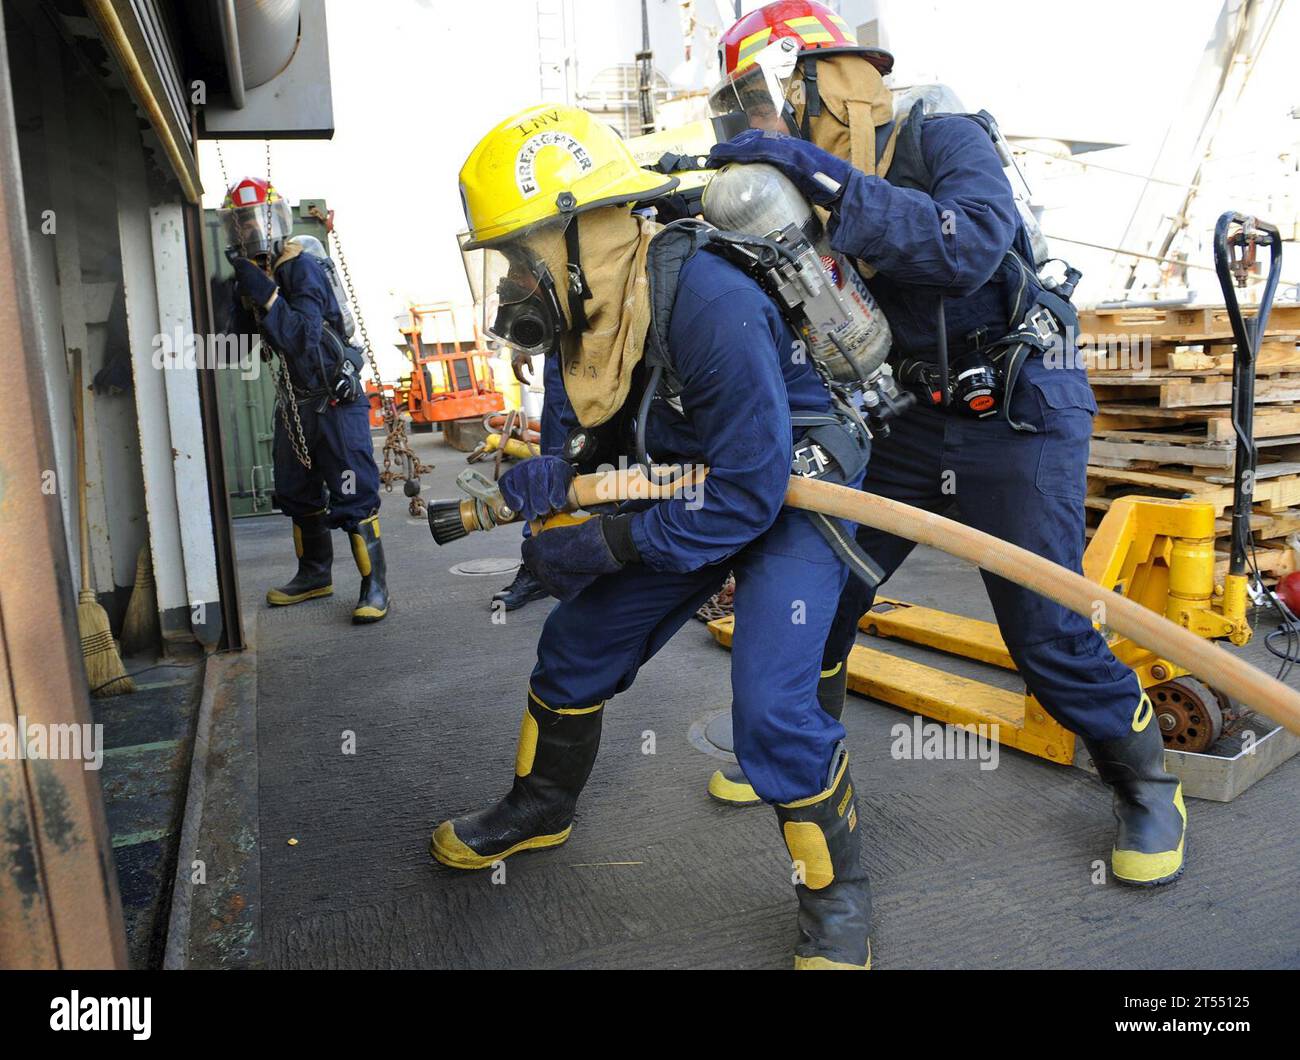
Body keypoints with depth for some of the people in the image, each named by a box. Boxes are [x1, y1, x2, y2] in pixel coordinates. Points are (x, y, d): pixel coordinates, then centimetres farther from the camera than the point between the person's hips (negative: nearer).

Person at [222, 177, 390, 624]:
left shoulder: (303, 267, -16)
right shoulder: (250, 273, 7)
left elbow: (302, 337, -26)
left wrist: (265, 294, -29)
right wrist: (241, 294, -9)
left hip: (335, 395, -8)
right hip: (294, 398, 8)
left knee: (353, 496, -7)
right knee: (297, 492, 17)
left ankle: (375, 585, 1)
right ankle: (315, 574, 33)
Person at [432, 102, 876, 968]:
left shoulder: (710, 305, -33)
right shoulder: (594, 313, -6)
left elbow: (747, 492, -30)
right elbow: (630, 444, 6)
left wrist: (609, 543, -25)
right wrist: (555, 481, -15)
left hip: (790, 496, -8)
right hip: (688, 490, 8)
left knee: (772, 710, -21)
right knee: (578, 644, 11)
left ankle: (839, 897, 9)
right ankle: (540, 809, 37)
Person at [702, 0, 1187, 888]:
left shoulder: (947, 141, -13)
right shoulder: (810, 194, 6)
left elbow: (970, 246, -33)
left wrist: (823, 177, -34)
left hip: (1018, 420, -6)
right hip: (910, 423, 6)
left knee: (1048, 634, -5)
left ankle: (1148, 783, 22)